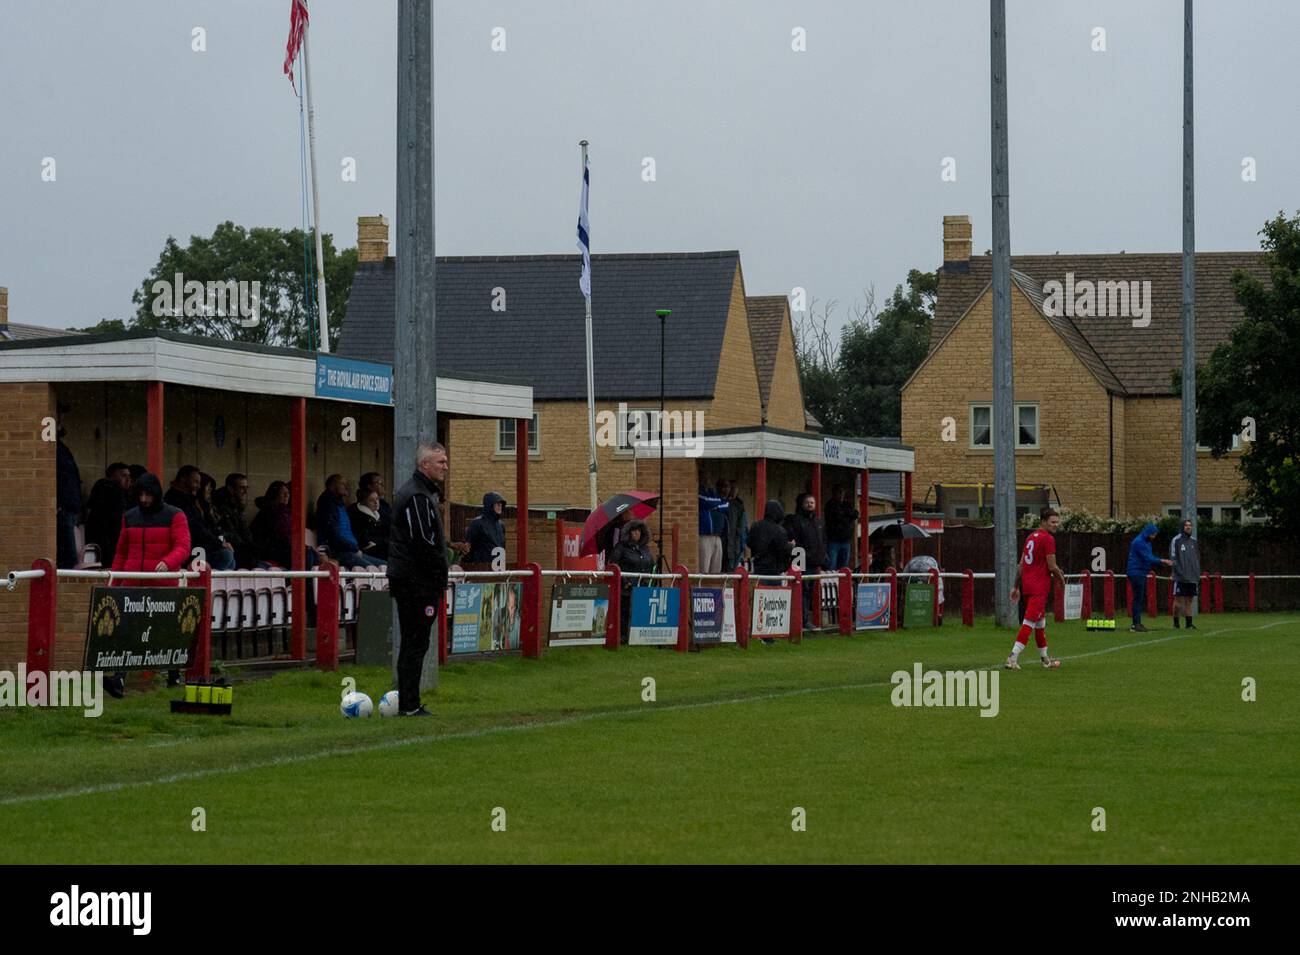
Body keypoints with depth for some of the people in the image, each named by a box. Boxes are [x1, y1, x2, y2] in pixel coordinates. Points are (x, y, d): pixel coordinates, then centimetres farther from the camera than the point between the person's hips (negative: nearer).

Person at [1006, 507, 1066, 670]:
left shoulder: (1031, 537, 15)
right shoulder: (1048, 539, -12)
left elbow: (1021, 565, 17)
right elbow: (1052, 566, -14)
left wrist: (1016, 587, 20)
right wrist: (1061, 579, 4)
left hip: (1027, 584, 9)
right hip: (1039, 587, -9)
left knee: (1040, 622, 20)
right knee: (1029, 622, -11)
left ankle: (1045, 659, 31)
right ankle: (1013, 658, -19)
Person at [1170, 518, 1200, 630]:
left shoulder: (1194, 541, 13)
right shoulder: (1176, 540, -3)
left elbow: (1198, 558, 18)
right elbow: (1173, 558, -8)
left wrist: (1198, 574, 11)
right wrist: (1179, 572, -16)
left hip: (1192, 577, 5)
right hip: (1180, 577, -5)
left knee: (1189, 600, 5)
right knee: (1178, 600, -4)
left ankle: (1189, 623, 7)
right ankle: (1175, 622, 5)